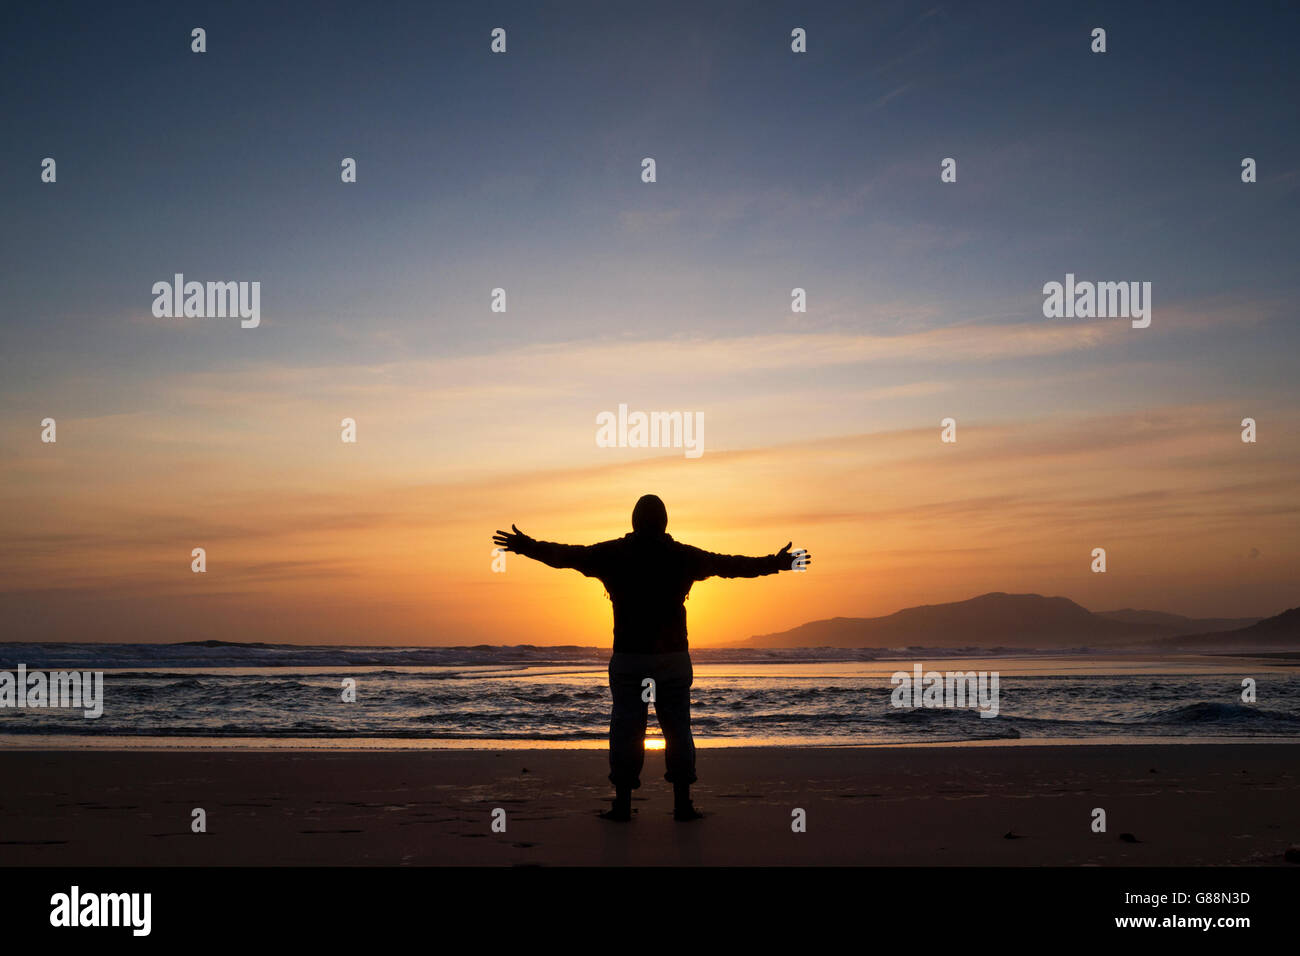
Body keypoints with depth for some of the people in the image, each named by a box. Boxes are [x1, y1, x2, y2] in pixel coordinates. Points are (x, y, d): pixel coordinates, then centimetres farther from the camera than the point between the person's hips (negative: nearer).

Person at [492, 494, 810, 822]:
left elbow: (563, 555, 7)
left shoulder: (612, 554, 1)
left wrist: (524, 545, 20)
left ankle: (622, 804, 5)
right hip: (673, 657, 0)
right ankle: (683, 804, 5)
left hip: (627, 658, 0)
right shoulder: (683, 556, 3)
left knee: (625, 729, 4)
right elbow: (731, 564, 9)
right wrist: (775, 563, 21)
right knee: (677, 729, 5)